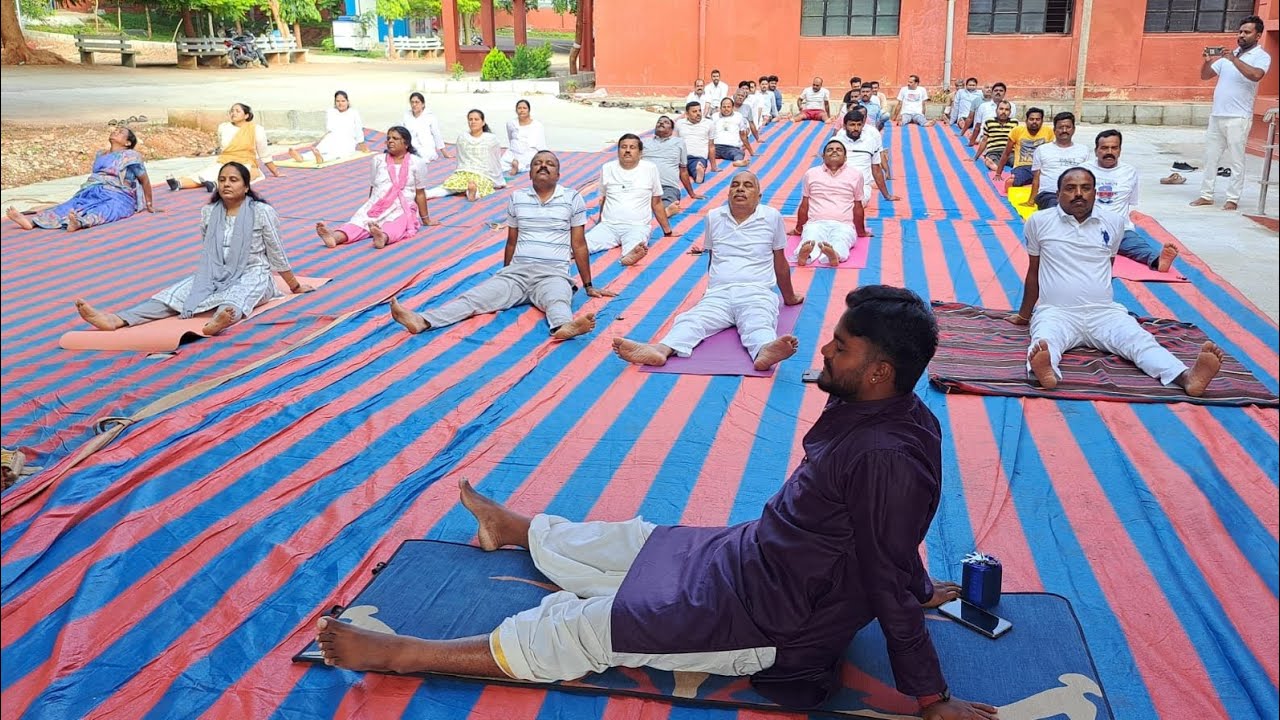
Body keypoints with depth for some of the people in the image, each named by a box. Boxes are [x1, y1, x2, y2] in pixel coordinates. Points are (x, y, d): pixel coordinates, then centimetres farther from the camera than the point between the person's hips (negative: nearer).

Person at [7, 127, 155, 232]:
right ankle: (33, 222, -50)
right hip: (94, 193, 6)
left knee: (106, 210, -42)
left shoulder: (130, 156, 7)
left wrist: (149, 204, 6)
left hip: (118, 198, -5)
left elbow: (145, 180, 6)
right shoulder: (100, 155, 27)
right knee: (70, 206, -24)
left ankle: (80, 222, -75)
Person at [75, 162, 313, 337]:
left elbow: (276, 253, 0)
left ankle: (223, 318, -79)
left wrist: (295, 286, 5)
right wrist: (205, 276, 31)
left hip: (252, 274, -5)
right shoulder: (209, 212, 8)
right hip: (217, 274, 5)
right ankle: (117, 320, -40)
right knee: (175, 293, -20)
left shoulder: (262, 212, -7)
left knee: (235, 295, -42)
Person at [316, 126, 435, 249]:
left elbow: (420, 193, 7)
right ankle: (335, 237, -56)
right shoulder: (378, 160, 15)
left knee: (396, 225, -38)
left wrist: (425, 219, 10)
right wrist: (370, 208, 26)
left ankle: (383, 237, -72)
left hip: (401, 209, -3)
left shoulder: (417, 163, 5)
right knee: (360, 220, -28)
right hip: (376, 207, 3)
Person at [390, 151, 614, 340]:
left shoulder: (572, 198, 6)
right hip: (517, 270, 3)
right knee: (475, 296, -21)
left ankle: (564, 327, -74)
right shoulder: (517, 198, 14)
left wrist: (588, 286, 9)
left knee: (556, 298, -39)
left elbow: (579, 245, 8)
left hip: (553, 273, -3)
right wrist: (504, 278, 29)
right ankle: (422, 320, -43)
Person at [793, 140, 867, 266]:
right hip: (816, 223, 1)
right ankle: (804, 254, -69)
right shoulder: (811, 174, 16)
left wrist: (861, 231, 24)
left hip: (843, 225, 0)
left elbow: (858, 207, 20)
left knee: (840, 243, -39)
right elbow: (804, 205, 20)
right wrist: (799, 229, 23)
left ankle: (834, 254, -70)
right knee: (810, 240, -37)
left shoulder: (855, 175, 15)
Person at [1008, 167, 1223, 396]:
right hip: (1056, 312, -3)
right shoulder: (1039, 222, 4)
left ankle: (1187, 377, -52)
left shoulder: (1113, 222, 11)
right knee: (1044, 341, -38)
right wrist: (1024, 315, 23)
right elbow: (1033, 271, 15)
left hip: (1104, 312, 3)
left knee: (1141, 341, -27)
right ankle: (1045, 371, -71)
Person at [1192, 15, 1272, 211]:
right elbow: (1205, 76, 14)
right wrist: (1208, 61, -6)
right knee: (1210, 157, 8)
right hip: (1216, 114, 6)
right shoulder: (1228, 55, 14)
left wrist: (1233, 59, -25)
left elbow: (1256, 75, -23)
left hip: (1238, 117, -6)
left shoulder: (1261, 56, -2)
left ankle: (1233, 198, 3)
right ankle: (1206, 195, 15)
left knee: (1236, 160, -2)